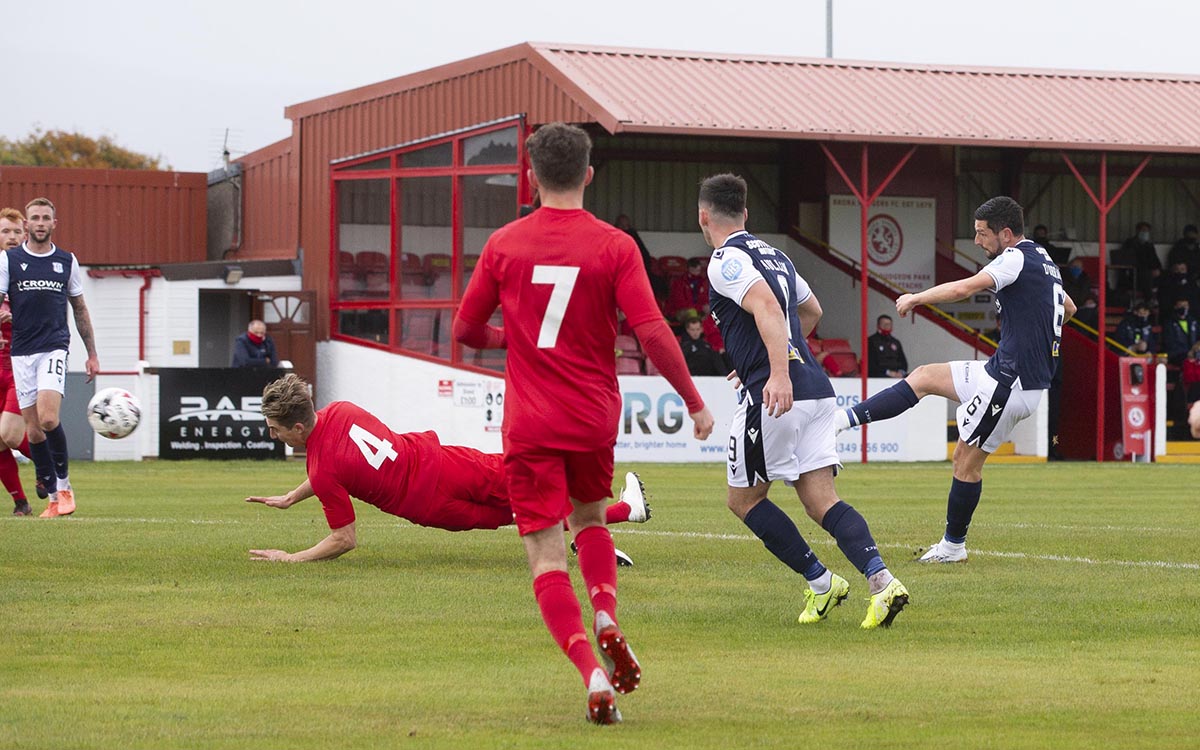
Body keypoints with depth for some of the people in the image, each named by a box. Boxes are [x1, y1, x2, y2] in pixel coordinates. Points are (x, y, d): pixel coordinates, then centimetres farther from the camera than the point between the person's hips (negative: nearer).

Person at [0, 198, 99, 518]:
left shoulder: (67, 261, 9)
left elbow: (80, 310, 16)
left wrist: (92, 354, 16)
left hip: (54, 348, -1)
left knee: (47, 417, -20)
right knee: (33, 428, 0)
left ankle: (63, 484, -3)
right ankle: (53, 495, 10)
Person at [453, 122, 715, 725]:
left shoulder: (504, 244, -2)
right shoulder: (615, 246, -6)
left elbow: (465, 330, 6)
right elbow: (653, 334, -12)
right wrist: (694, 402, -2)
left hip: (529, 424, -1)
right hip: (594, 415, 1)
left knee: (547, 558, -1)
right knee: (589, 518, 28)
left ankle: (593, 674, -19)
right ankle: (607, 620, 3)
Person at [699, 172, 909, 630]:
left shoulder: (726, 261, -6)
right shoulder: (773, 255, 21)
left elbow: (767, 306, -23)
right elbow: (812, 310, 36)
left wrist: (779, 373, -33)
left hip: (772, 394, -8)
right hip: (816, 390, 8)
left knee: (744, 499, 9)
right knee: (821, 500, 1)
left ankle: (821, 582, 5)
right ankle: (881, 580, -20)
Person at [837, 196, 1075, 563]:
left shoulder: (1016, 259, -16)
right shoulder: (1045, 262, 14)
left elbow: (964, 288, -27)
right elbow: (1068, 308, 31)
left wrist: (915, 298, -15)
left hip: (1009, 383, -9)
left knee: (967, 459, 0)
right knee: (924, 377, 12)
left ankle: (953, 546, 9)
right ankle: (843, 420, 12)